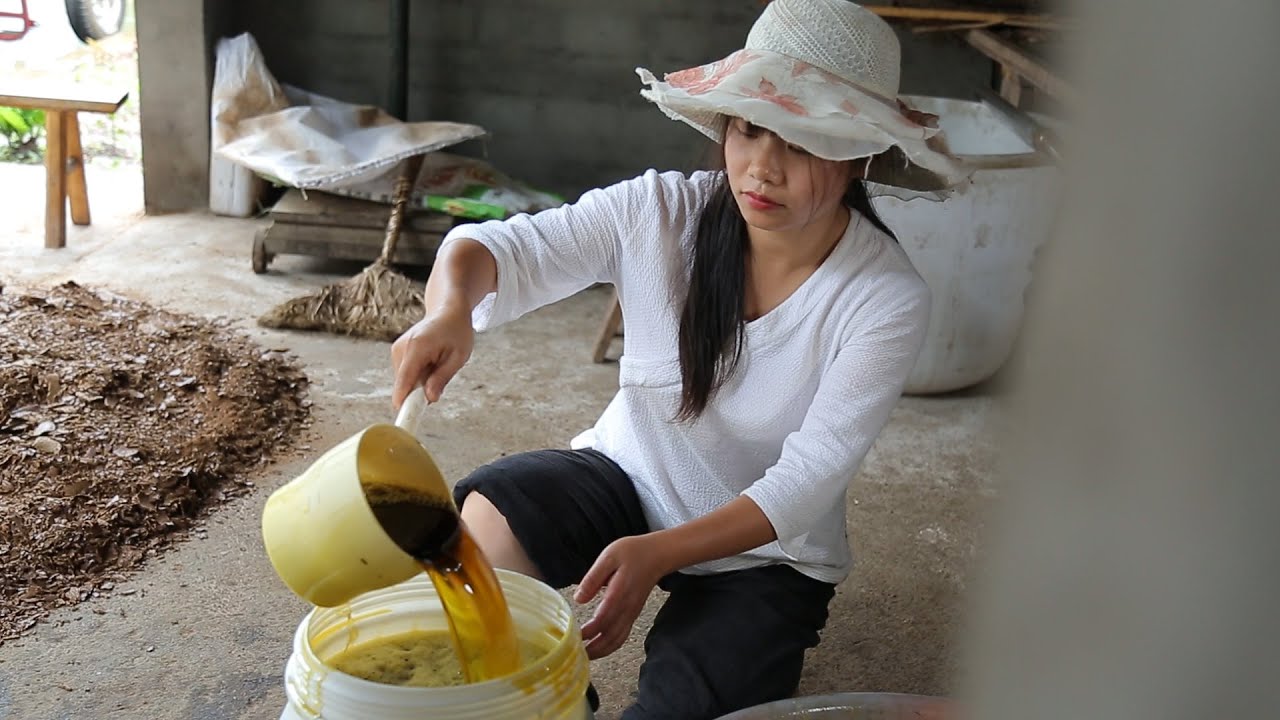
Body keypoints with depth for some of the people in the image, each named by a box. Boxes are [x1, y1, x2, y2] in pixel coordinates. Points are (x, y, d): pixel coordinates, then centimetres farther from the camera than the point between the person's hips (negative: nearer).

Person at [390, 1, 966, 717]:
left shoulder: (889, 302, -20)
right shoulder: (660, 212, -15)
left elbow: (805, 482, -23)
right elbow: (502, 248, -20)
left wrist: (658, 552, -36)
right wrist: (451, 310, -45)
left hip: (764, 553, -1)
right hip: (629, 472, 2)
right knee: (486, 515, -26)